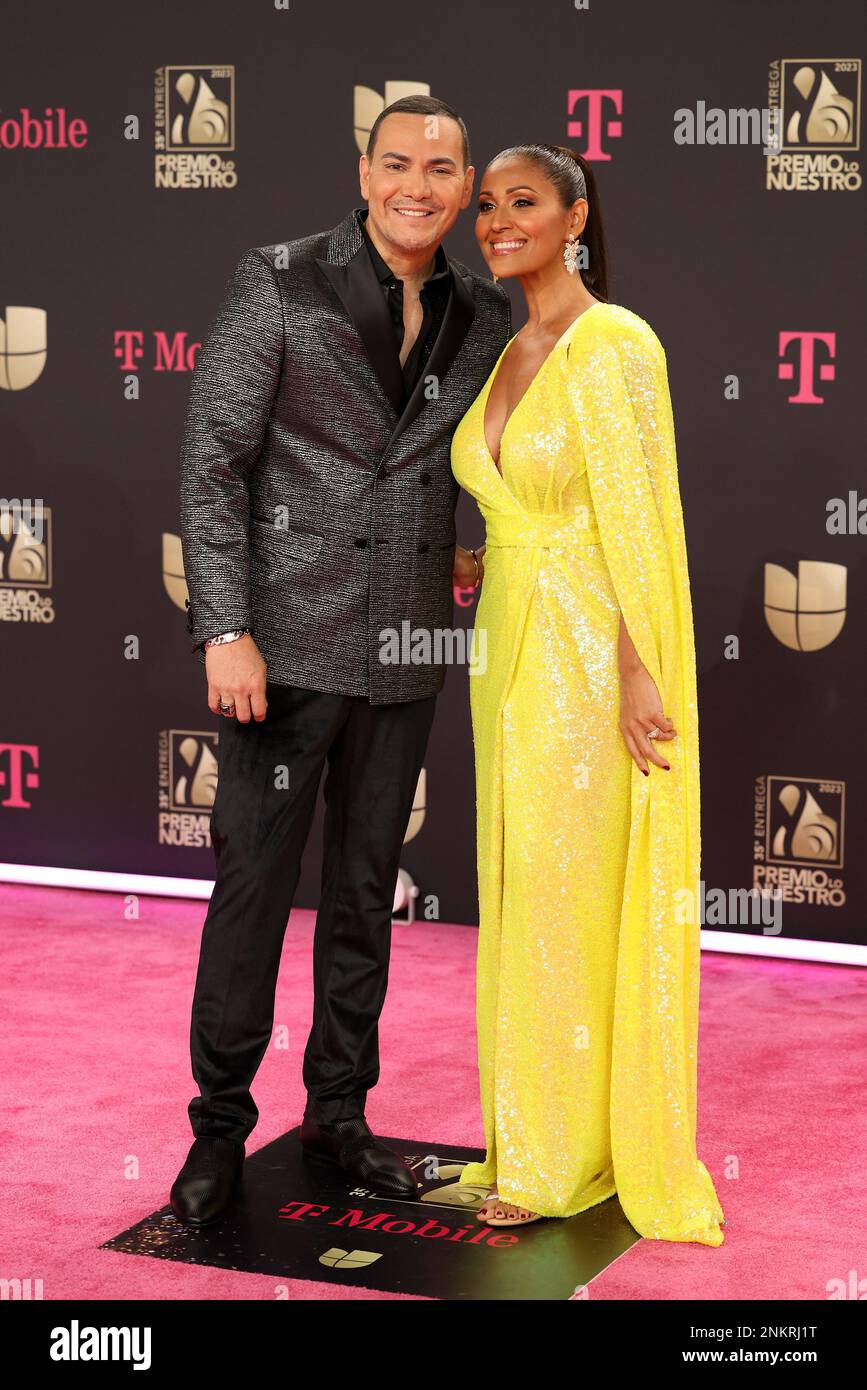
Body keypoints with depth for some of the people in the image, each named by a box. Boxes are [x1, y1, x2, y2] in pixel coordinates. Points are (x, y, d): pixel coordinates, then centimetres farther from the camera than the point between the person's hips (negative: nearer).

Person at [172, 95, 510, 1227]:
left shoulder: (485, 317, 6)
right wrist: (225, 631, -15)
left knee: (367, 891, 12)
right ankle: (221, 1126, 14)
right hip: (289, 641, -4)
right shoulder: (278, 285, -7)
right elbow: (213, 463, -9)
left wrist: (462, 551, 5)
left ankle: (339, 1114, 25)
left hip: (406, 652, 4)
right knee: (253, 884, 0)